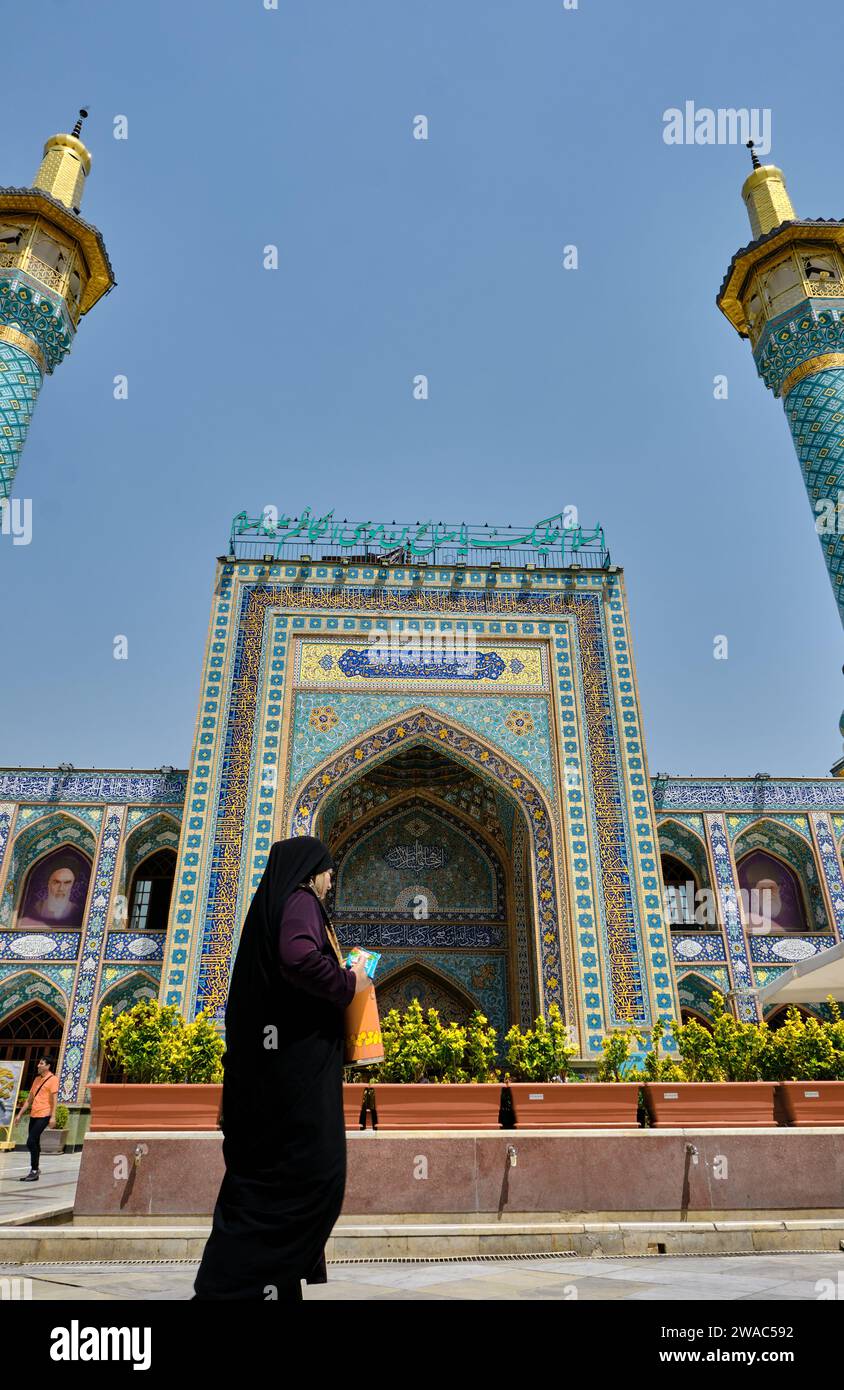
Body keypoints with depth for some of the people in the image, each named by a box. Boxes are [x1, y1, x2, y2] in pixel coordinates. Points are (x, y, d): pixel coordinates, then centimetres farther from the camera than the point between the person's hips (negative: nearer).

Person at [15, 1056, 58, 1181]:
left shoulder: (53, 1079, -6)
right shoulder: (37, 1080, 17)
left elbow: (54, 1099, -12)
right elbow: (29, 1099, 22)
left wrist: (53, 1117, -17)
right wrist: (20, 1114, 18)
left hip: (43, 1116, -8)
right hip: (33, 1115, 8)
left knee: (31, 1142, -13)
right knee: (34, 1144, 10)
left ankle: (34, 1171, -5)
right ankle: (35, 1169, 21)